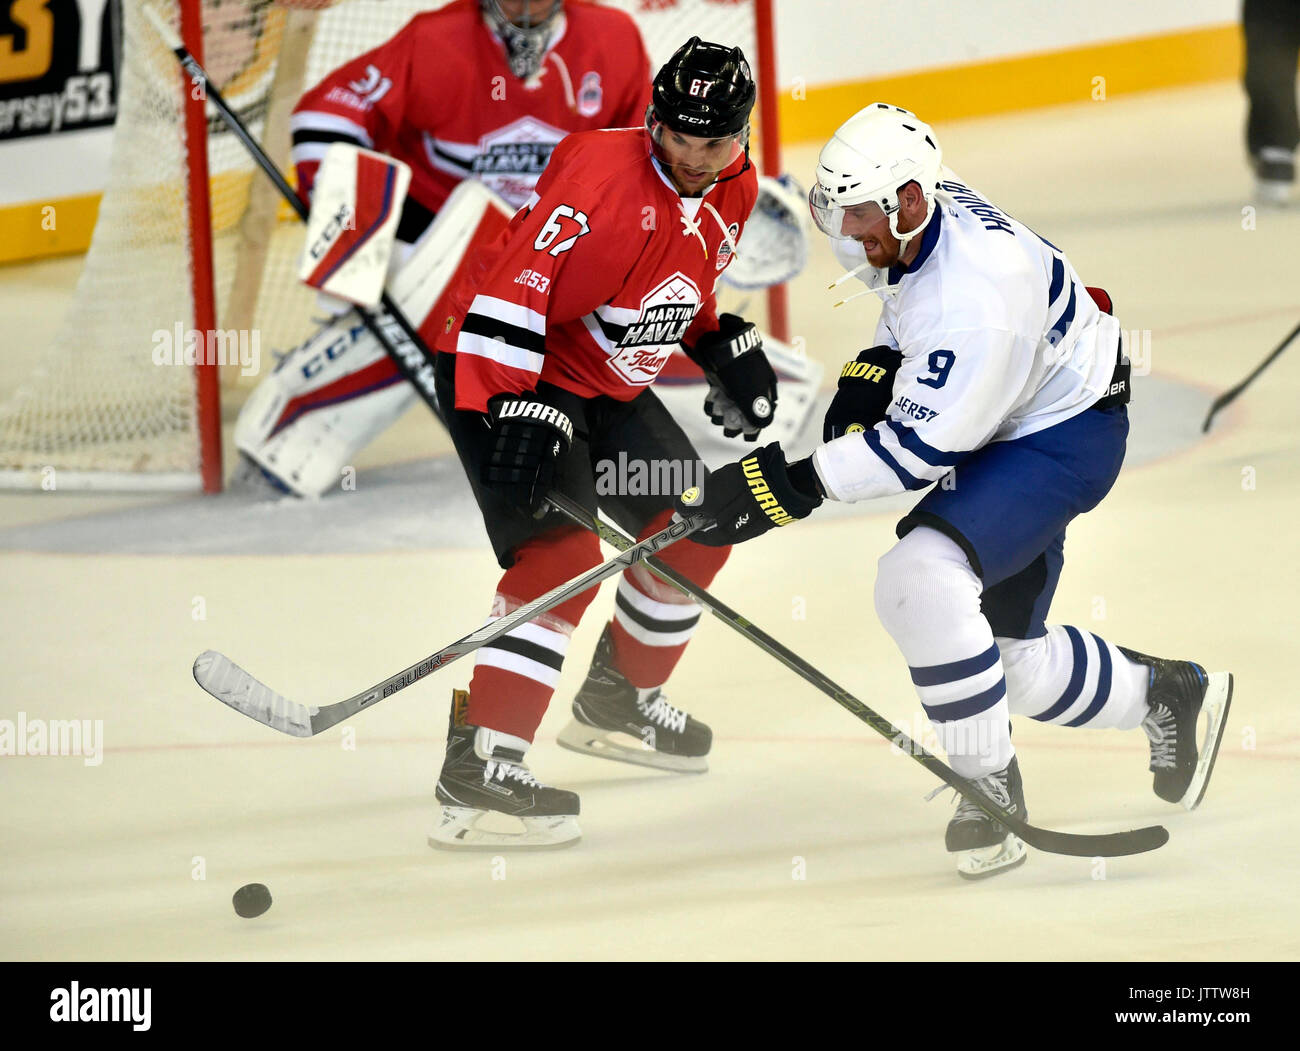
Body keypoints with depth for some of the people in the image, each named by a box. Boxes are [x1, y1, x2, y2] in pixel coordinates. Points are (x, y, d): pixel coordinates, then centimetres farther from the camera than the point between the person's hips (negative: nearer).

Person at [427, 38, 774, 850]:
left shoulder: (734, 194, 1)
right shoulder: (605, 175, -28)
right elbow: (514, 286, -34)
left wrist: (724, 346, 9)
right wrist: (519, 411, -41)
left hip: (603, 383, 9)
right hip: (498, 369, -9)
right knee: (561, 554, -24)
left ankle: (618, 699, 37)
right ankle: (479, 766, -28)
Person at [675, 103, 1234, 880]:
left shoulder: (973, 297, -35)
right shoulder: (918, 218, -7)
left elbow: (923, 446, -32)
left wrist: (794, 486, -33)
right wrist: (875, 371, 3)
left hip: (1066, 437, -10)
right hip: (1009, 426, 10)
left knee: (920, 579, -29)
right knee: (1010, 660, 14)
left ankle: (991, 788, -16)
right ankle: (1169, 697, 40)